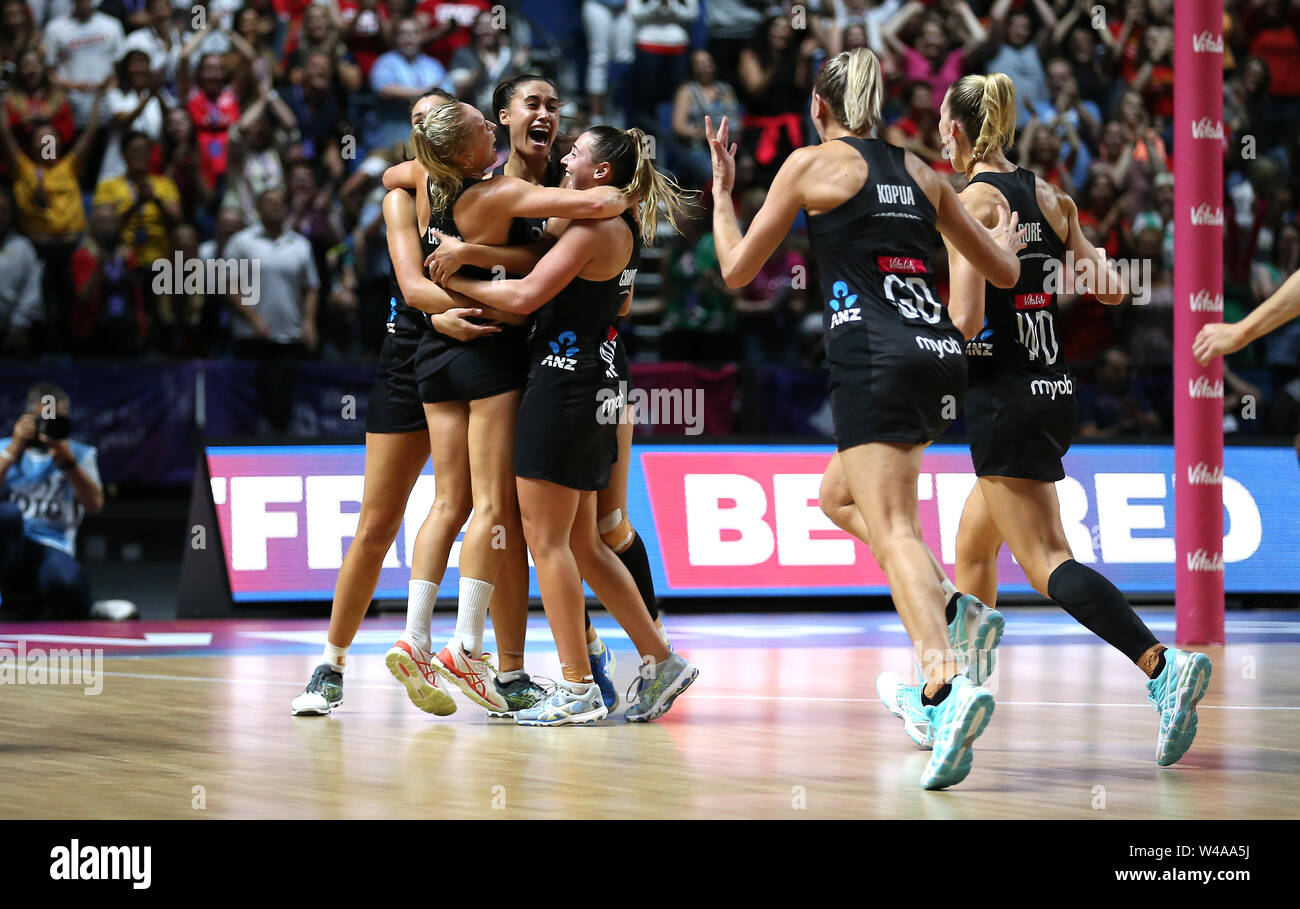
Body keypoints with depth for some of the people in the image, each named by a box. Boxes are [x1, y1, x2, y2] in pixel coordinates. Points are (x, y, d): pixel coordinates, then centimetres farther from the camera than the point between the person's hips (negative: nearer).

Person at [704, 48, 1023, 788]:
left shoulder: (812, 164, 4)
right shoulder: (921, 173, 19)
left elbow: (737, 270, 10)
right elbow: (1004, 272, 26)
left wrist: (722, 190, 25)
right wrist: (1008, 235, 48)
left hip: (875, 358, -6)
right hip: (942, 355, 6)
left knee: (893, 531, -15)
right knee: (839, 494, 25)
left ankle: (949, 684, -36)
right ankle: (951, 606, 5)